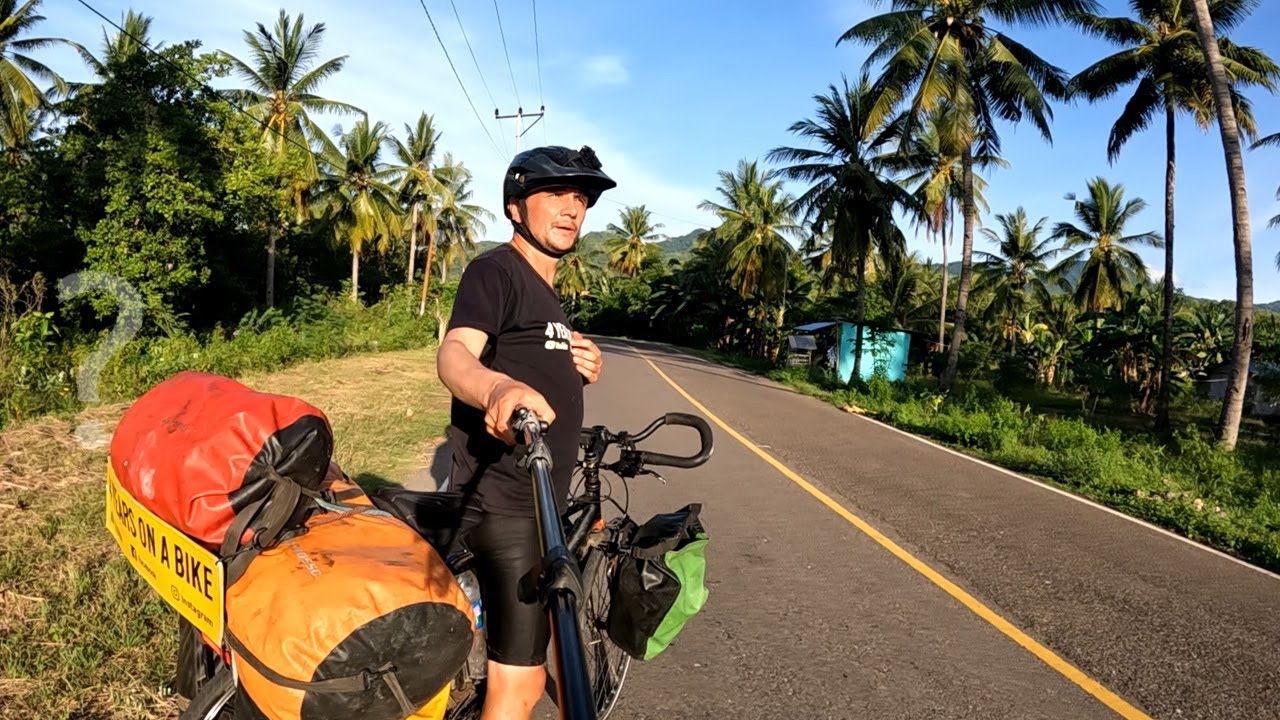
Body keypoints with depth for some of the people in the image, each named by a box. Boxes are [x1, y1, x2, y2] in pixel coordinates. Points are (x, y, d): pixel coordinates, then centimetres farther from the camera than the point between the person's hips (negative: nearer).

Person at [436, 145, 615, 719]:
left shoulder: (546, 290, 18)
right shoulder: (495, 270, -10)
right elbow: (454, 355, -29)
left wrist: (583, 369, 5)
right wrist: (500, 387, -52)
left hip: (539, 501, 10)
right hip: (505, 503, -10)